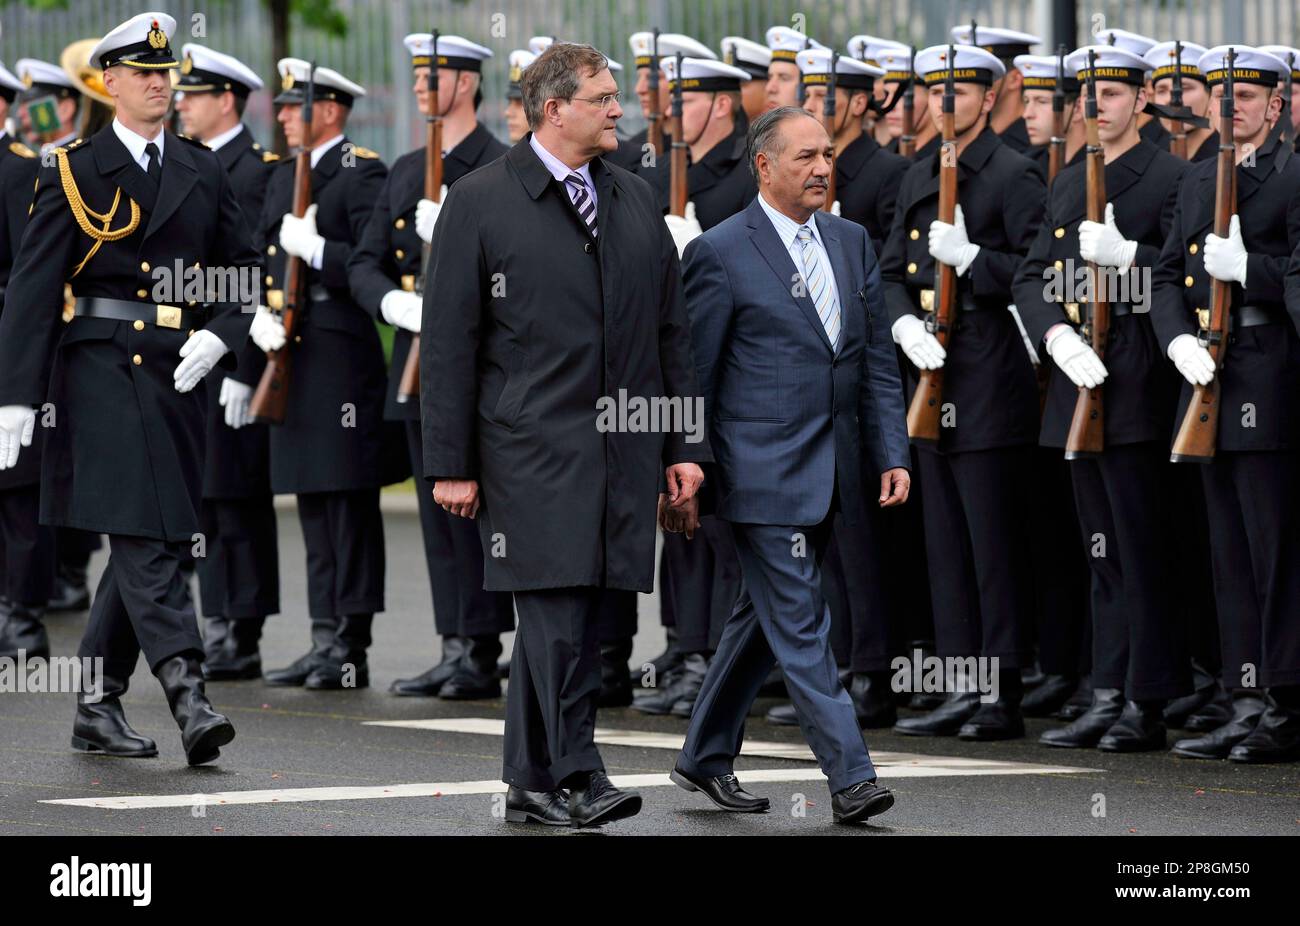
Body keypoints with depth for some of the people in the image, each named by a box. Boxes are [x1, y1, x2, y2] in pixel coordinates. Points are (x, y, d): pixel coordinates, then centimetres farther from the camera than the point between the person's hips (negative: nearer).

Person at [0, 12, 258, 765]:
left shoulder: (204, 172, 13)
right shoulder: (75, 173, 1)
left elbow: (245, 269, 16)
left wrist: (218, 336, -4)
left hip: (177, 374, 5)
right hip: (102, 370, -5)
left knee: (149, 541, 7)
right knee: (144, 539, -14)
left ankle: (98, 707, 17)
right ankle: (189, 700, -22)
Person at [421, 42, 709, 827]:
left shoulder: (637, 201, 14)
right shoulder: (480, 202, -1)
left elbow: (672, 332, 16)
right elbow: (448, 342, -1)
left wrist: (685, 445, 10)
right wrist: (451, 464, -5)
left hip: (623, 448, 5)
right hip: (532, 446, -5)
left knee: (562, 610, 7)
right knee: (559, 607, -13)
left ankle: (532, 781, 13)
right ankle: (578, 776, -14)